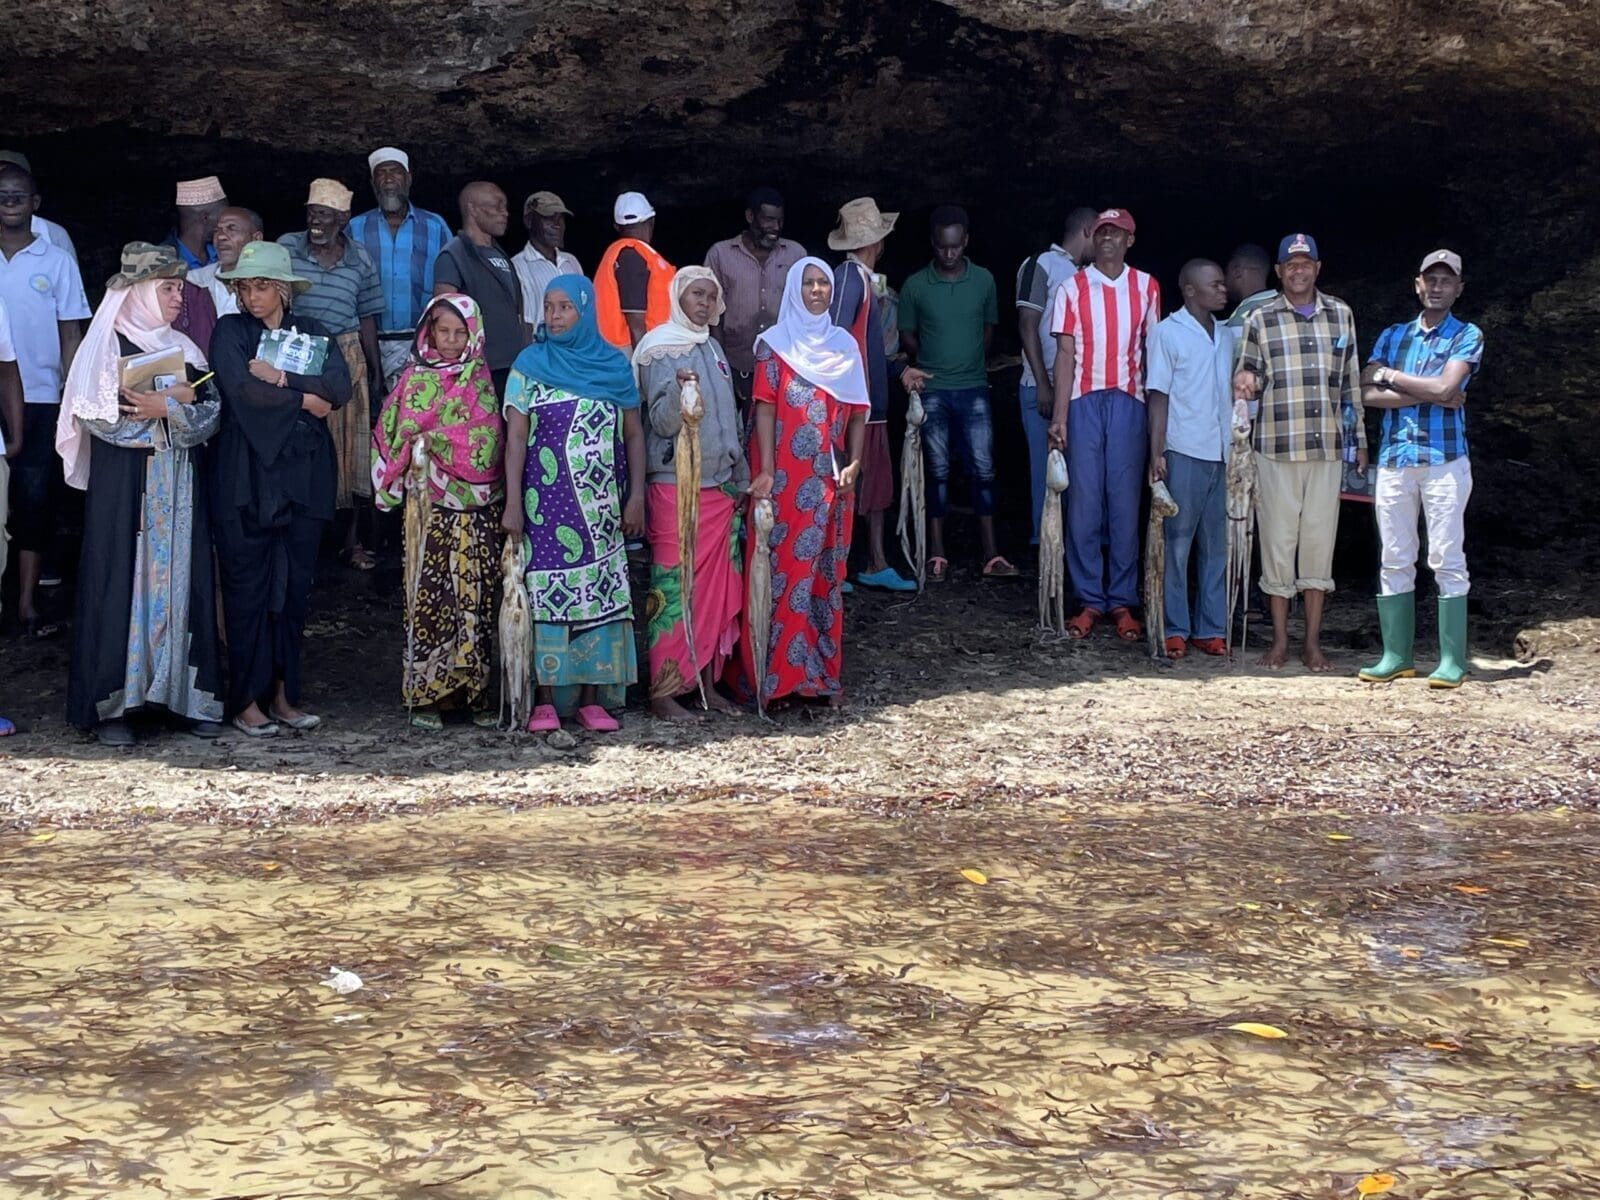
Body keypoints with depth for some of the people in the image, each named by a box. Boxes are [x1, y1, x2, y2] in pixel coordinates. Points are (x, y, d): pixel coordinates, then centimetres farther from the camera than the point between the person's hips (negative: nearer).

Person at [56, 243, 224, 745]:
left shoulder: (181, 348, 13)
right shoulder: (107, 344, -1)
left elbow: (209, 415, 4)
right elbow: (96, 415, -13)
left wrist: (166, 409, -15)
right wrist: (177, 401, -13)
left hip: (177, 487, 5)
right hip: (122, 487, -5)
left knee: (180, 580, 4)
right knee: (120, 583, -4)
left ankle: (186, 694, 9)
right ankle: (109, 704, 1)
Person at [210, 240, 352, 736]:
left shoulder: (314, 333, 12)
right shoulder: (230, 331, 5)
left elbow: (339, 388, -5)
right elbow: (240, 388, -12)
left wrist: (282, 378, -13)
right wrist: (304, 400, -6)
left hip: (304, 477, 3)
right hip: (246, 477, -3)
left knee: (294, 588, 6)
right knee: (247, 589, -1)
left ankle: (283, 693, 14)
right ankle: (246, 701, 5)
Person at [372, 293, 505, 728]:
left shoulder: (480, 379, 10)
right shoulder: (415, 379, 4)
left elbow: (490, 442, 10)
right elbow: (395, 438, 3)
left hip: (477, 508, 2)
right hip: (431, 508, -2)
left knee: (476, 596, 1)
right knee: (429, 594, -3)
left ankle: (474, 689, 9)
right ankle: (425, 695, 3)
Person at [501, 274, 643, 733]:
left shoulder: (614, 365, 6)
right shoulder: (530, 365, 1)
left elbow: (633, 434, 8)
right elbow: (515, 437, -3)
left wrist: (636, 496, 1)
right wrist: (513, 504, -10)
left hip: (599, 505, 2)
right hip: (546, 502, -2)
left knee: (599, 594, 2)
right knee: (545, 595, -2)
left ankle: (592, 698, 9)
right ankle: (545, 699, 4)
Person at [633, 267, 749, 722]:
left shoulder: (713, 350, 14)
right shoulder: (660, 351, -7)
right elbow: (662, 422, -16)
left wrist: (741, 477, 20)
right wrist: (677, 389, -34)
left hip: (719, 486, 7)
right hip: (674, 485, -7)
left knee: (718, 588, 7)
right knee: (675, 587, -7)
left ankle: (707, 680, 15)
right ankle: (663, 692, -1)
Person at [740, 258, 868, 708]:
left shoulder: (844, 345, 13)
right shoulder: (774, 344, 1)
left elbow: (858, 412, 12)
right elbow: (765, 408, -6)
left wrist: (854, 463, -2)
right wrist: (766, 472, -15)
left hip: (831, 478, 4)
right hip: (786, 478, -4)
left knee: (827, 574, 6)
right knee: (784, 572, -6)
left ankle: (826, 674, 12)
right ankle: (777, 676, -3)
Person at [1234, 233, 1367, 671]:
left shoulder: (1340, 315, 10)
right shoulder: (1260, 319, 3)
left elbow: (1351, 381, 13)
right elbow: (1250, 373, 6)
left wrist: (1360, 440, 13)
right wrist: (1248, 382, -19)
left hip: (1327, 447, 2)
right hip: (1276, 446, -2)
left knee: (1319, 539, 4)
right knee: (1278, 539, 1)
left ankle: (1313, 641, 12)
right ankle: (1279, 639, 12)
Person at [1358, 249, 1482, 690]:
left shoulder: (1467, 336, 4)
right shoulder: (1392, 335, 14)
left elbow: (1445, 388, -12)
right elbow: (1367, 394, 0)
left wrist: (1390, 376, -1)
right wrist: (1427, 395, -8)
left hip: (1444, 459, -4)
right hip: (1394, 459, 4)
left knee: (1447, 561, -4)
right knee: (1394, 561, 4)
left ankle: (1453, 660, -1)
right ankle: (1396, 656, 9)